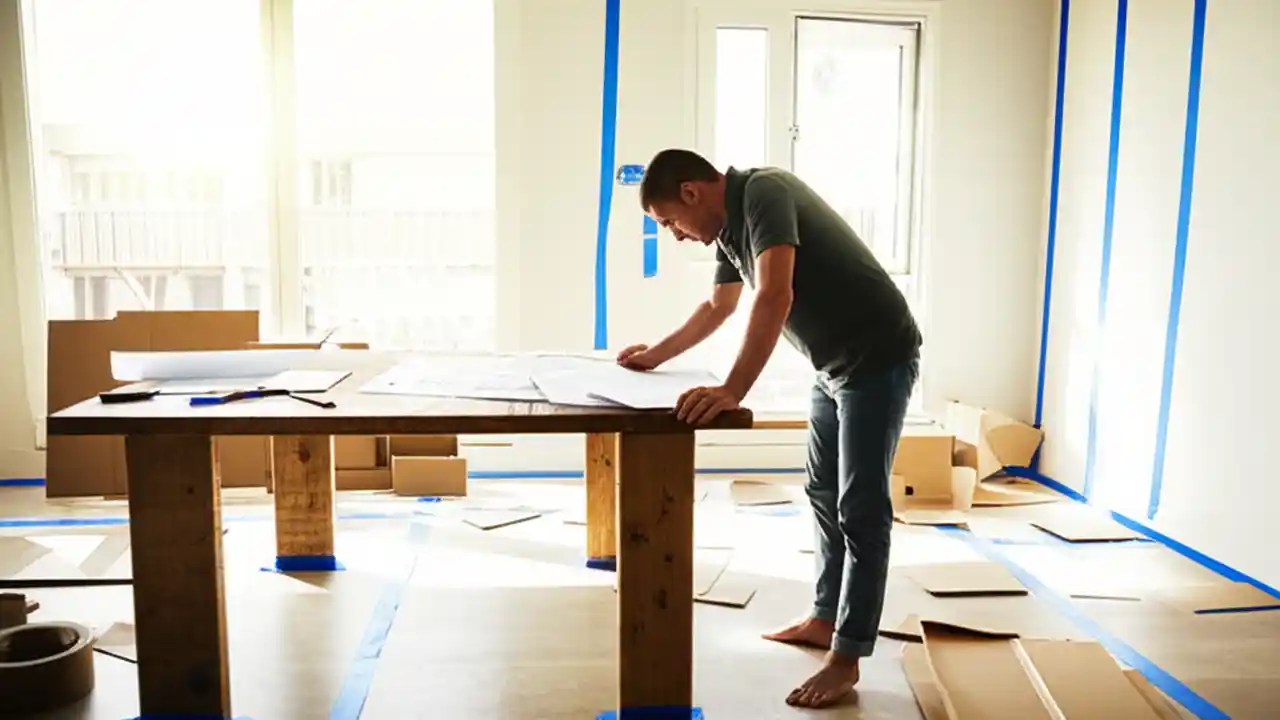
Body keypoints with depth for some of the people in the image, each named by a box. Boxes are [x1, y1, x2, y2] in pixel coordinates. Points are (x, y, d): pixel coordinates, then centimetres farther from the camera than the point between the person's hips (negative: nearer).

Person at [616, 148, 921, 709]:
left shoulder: (763, 192, -21)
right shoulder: (729, 224, 7)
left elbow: (775, 298, -35)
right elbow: (717, 308, 24)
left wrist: (731, 392, -41)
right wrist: (657, 355, 28)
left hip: (877, 359, -10)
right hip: (833, 365, 10)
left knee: (861, 509, -6)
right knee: (824, 493, 17)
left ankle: (846, 659, 1)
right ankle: (826, 618, 30)